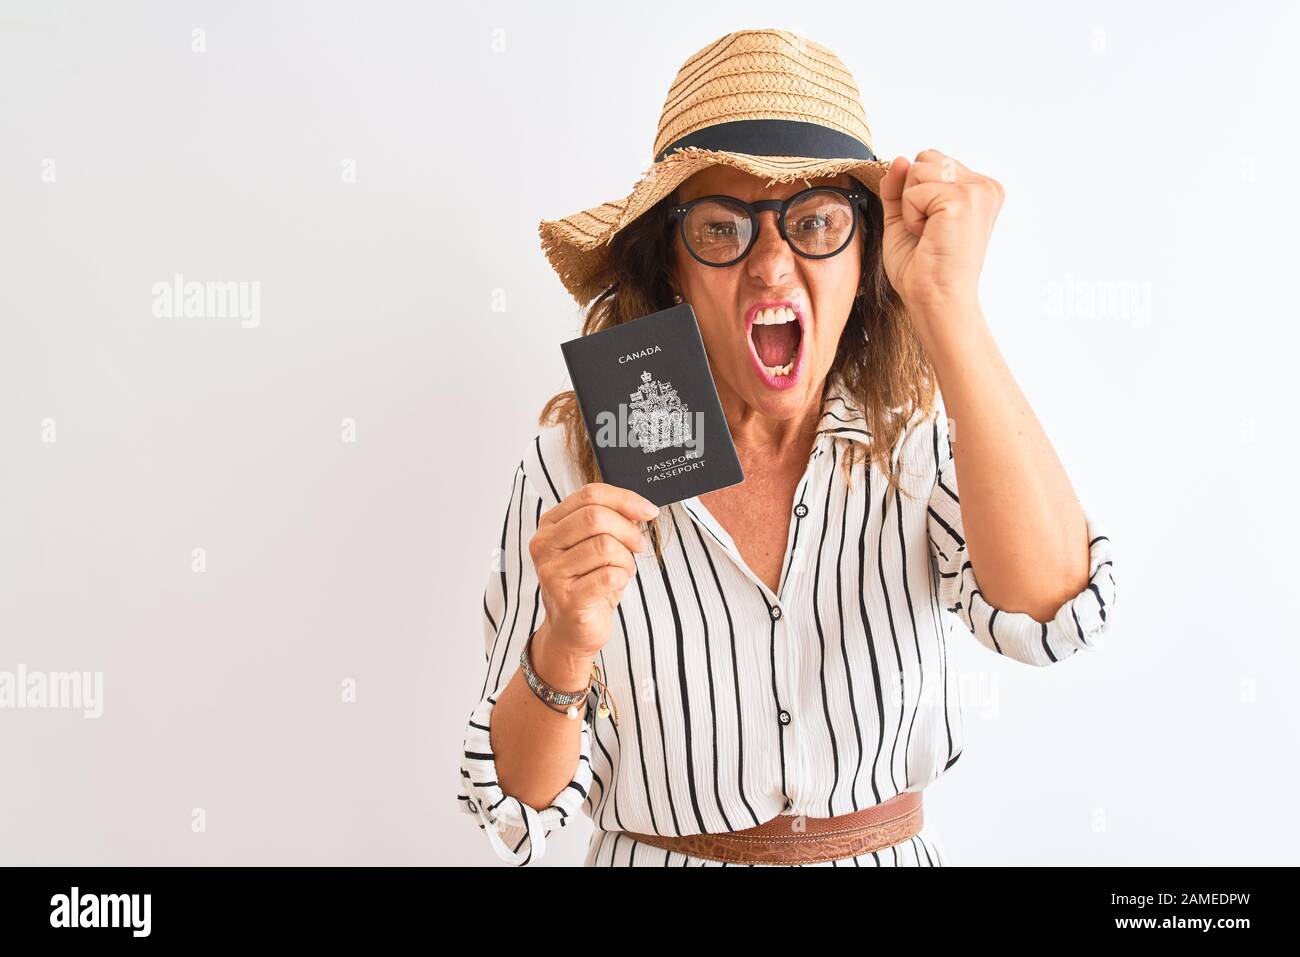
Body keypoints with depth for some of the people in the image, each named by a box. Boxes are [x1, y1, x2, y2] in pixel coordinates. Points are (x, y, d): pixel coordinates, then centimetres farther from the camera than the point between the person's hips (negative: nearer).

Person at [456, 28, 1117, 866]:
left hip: (898, 847, 2)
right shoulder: (576, 465, -17)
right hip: (659, 852, -1)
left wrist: (947, 303, -35)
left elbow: (1052, 612, -32)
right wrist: (566, 647, -34)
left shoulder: (918, 442, -13)